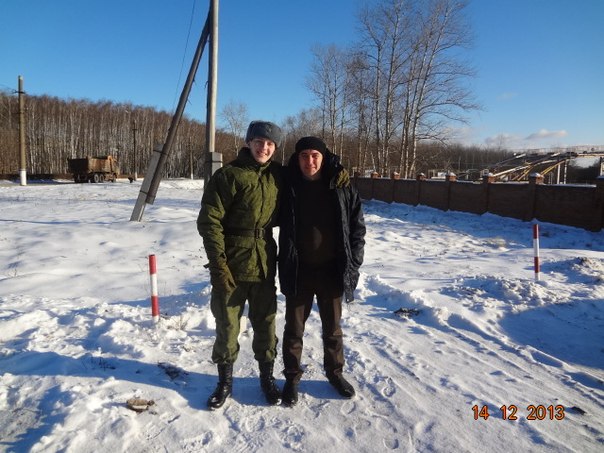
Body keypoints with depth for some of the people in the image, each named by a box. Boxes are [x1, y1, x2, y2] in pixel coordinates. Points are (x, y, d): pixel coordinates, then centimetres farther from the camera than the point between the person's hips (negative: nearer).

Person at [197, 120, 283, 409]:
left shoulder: (278, 176, 4)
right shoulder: (228, 175, -10)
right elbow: (209, 221, -12)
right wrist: (218, 265, -15)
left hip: (264, 264, 4)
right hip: (231, 266, -3)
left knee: (265, 323, 12)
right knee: (227, 325, 8)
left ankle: (267, 376, 31)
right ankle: (225, 380, 28)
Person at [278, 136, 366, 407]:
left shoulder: (342, 188, -4)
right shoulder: (288, 188, -4)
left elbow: (357, 228, 0)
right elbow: (281, 227, 6)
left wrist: (352, 265, -4)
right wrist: (284, 268, -1)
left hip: (332, 271, 0)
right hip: (298, 272, 0)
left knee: (332, 328, 17)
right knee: (294, 329, 11)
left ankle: (334, 372, 38)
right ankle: (292, 377, 30)